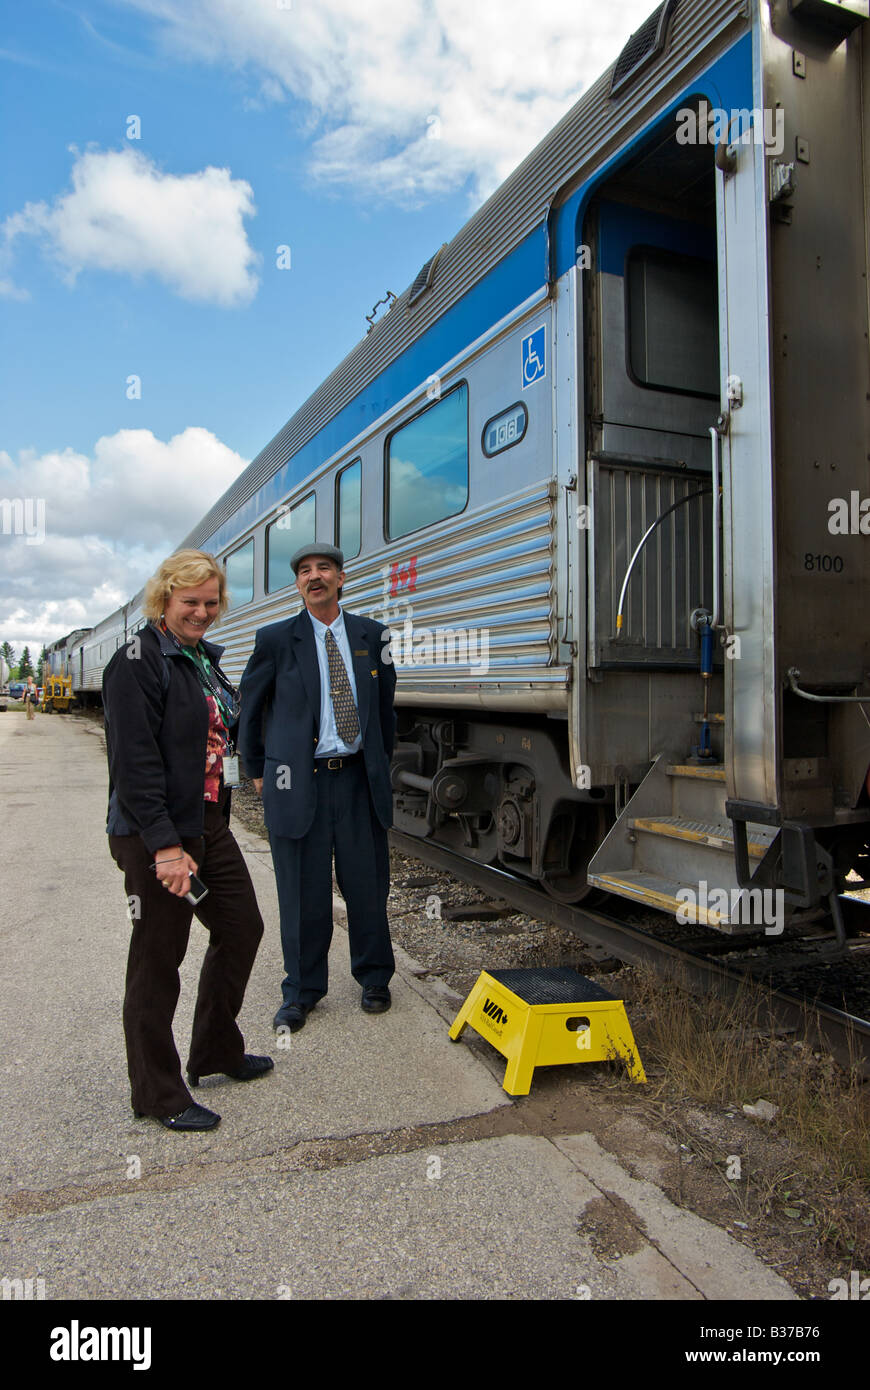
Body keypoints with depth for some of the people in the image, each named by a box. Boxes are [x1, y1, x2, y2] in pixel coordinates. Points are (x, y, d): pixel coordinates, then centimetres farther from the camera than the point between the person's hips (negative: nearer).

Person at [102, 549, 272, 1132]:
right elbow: (134, 762, -21)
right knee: (158, 959, 4)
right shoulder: (139, 661, -14)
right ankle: (157, 1094, 22)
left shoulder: (205, 657, 12)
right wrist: (166, 845, -25)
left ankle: (217, 1052, 36)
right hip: (157, 836, -9)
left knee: (242, 928, 17)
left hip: (210, 824, 9)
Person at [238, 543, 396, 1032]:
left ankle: (374, 978, 29)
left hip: (359, 779, 2)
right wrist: (258, 771, 13)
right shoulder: (276, 639, -1)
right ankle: (301, 992, 24)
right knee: (304, 892, 6)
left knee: (368, 884, 9)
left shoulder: (371, 635, 6)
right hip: (298, 782, -2)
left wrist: (381, 765, 19)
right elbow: (250, 709, 10)